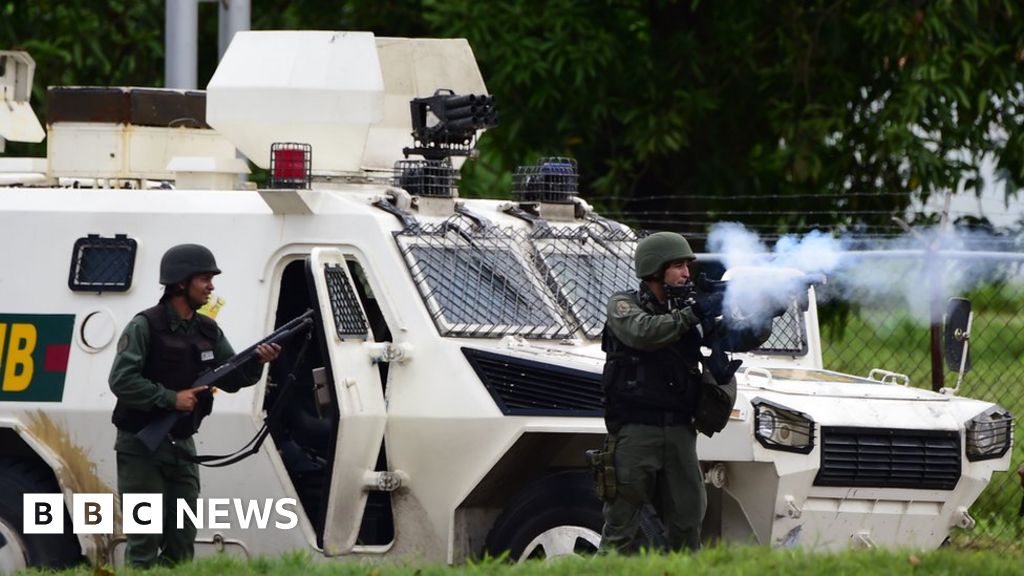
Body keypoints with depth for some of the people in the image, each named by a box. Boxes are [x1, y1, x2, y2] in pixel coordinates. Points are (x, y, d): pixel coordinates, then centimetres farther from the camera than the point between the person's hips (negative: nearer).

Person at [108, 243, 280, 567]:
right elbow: (121, 381, -19)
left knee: (181, 544, 6)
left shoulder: (208, 332, 9)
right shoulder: (145, 327, -12)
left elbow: (231, 380, 7)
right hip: (141, 448, -7)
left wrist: (257, 362, -12)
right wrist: (171, 398, -21)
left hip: (181, 447, 7)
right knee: (144, 542, -7)